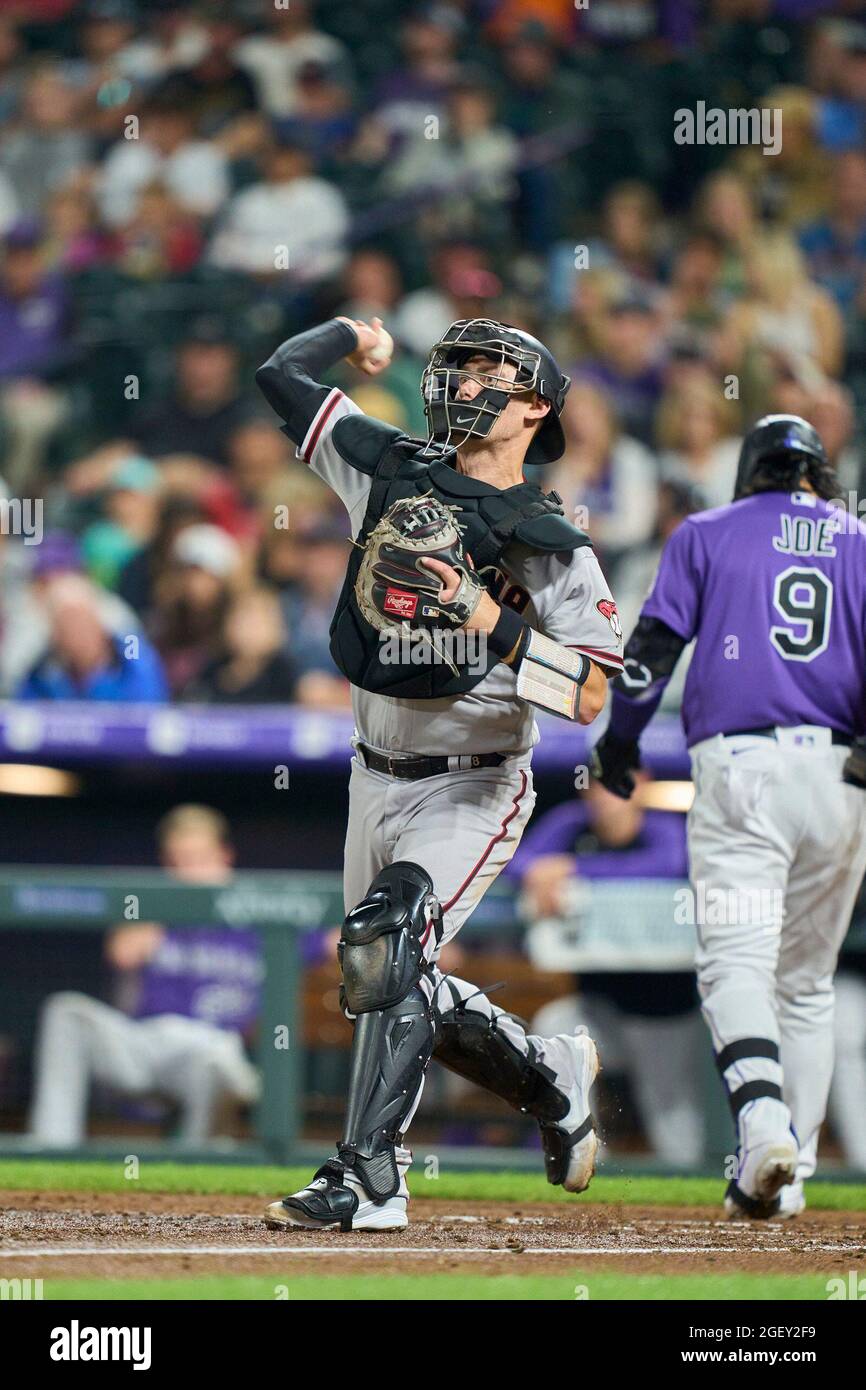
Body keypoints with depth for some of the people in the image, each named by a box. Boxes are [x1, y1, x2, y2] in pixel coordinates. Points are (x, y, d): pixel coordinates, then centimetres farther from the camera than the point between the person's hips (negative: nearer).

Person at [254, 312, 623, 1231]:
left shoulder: (552, 549, -10)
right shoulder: (391, 468, 3)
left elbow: (591, 699, -18)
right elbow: (281, 373, 11)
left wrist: (488, 618, -26)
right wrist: (354, 334, 26)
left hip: (475, 788, -6)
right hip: (376, 776, 6)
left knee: (385, 943, -26)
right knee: (396, 990, 12)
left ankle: (368, 1178, -26)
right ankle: (552, 1077, 36)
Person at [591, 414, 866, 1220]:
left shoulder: (705, 534, 11)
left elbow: (655, 643, 4)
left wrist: (618, 741, 14)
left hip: (739, 767, -2)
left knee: (736, 962, -12)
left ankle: (763, 1121, -38)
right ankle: (783, 1178, 10)